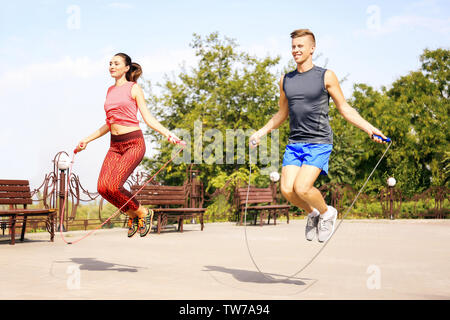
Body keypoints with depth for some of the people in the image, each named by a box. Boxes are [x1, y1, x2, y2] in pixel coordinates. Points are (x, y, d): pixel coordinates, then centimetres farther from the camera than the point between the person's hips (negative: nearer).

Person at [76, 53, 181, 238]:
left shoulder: (133, 88, 0)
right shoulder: (110, 90, 17)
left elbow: (147, 118, -3)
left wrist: (168, 134, -17)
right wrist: (87, 140, 24)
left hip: (134, 143, -6)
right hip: (115, 145, 6)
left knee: (113, 186, -20)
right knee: (102, 187, -11)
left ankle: (143, 213, 5)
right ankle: (132, 215, 13)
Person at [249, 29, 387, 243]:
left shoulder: (326, 77, 0)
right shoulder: (285, 80, 12)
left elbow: (344, 109, 5)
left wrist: (370, 129, -4)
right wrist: (261, 132, 19)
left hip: (319, 143, -5)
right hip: (294, 143, 5)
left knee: (302, 188, -19)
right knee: (286, 190, -9)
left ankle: (326, 213, 12)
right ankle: (312, 213, 21)